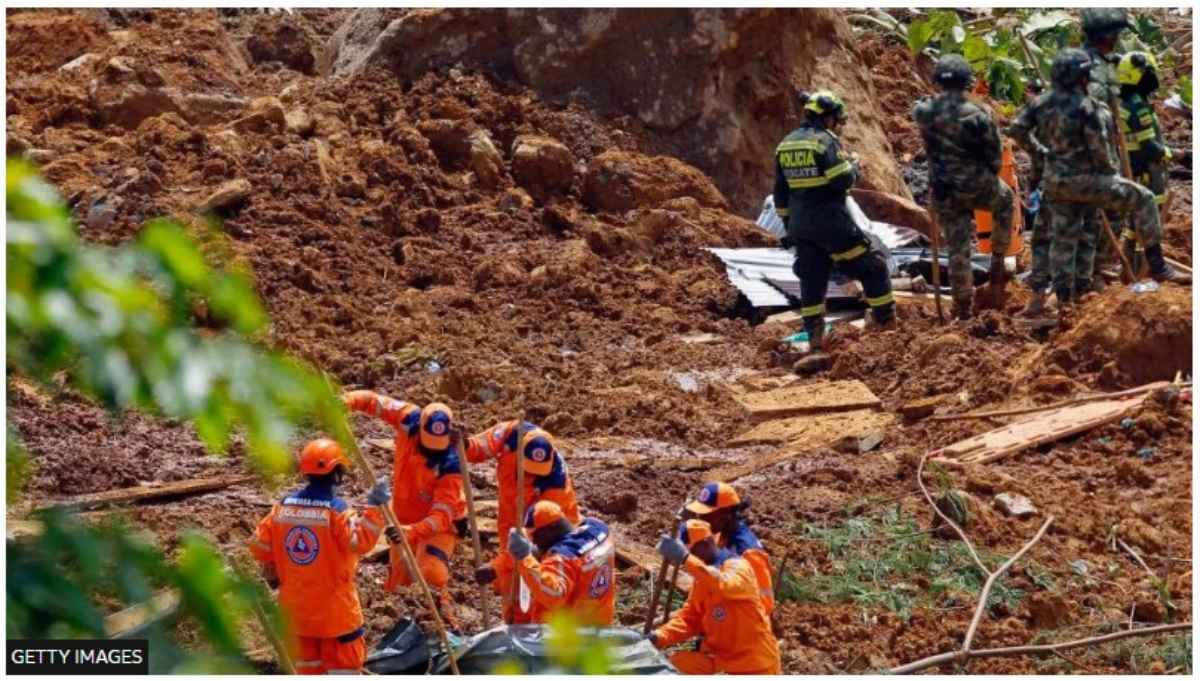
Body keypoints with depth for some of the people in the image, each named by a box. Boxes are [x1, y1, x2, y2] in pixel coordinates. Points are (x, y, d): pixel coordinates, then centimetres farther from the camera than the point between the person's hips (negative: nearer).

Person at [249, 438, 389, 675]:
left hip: (295, 604, 5)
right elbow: (361, 541, -30)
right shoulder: (336, 510, -20)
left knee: (308, 661, 20)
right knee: (344, 661, 6)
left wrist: (272, 572, 19)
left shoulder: (283, 506, -3)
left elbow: (259, 545, 2)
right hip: (333, 605, -5)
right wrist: (374, 508, -29)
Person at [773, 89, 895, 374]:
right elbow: (842, 180, -17)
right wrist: (854, 167, 4)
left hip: (801, 226, 7)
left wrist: (789, 224, 22)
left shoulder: (785, 145, 12)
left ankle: (816, 349, 5)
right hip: (831, 223, -7)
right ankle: (889, 327, 11)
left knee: (812, 285, 10)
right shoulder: (825, 140, -11)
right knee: (873, 268, 7)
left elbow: (780, 192, 16)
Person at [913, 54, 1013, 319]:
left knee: (957, 248, 13)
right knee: (1005, 201, 31)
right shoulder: (978, 115, -18)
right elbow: (995, 156, -7)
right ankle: (998, 264, 32)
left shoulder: (924, 112, -10)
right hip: (977, 185, -3)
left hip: (944, 192, 3)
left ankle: (963, 304, 19)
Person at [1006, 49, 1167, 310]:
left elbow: (1017, 130, 3)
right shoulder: (1086, 105, -17)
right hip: (1084, 180, -7)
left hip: (1054, 181, 7)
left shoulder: (1041, 102, 1)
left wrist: (1039, 150, 16)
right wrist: (1109, 170, 2)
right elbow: (1098, 147, -16)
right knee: (1144, 200, 3)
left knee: (1064, 237, 18)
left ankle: (1063, 296, 23)